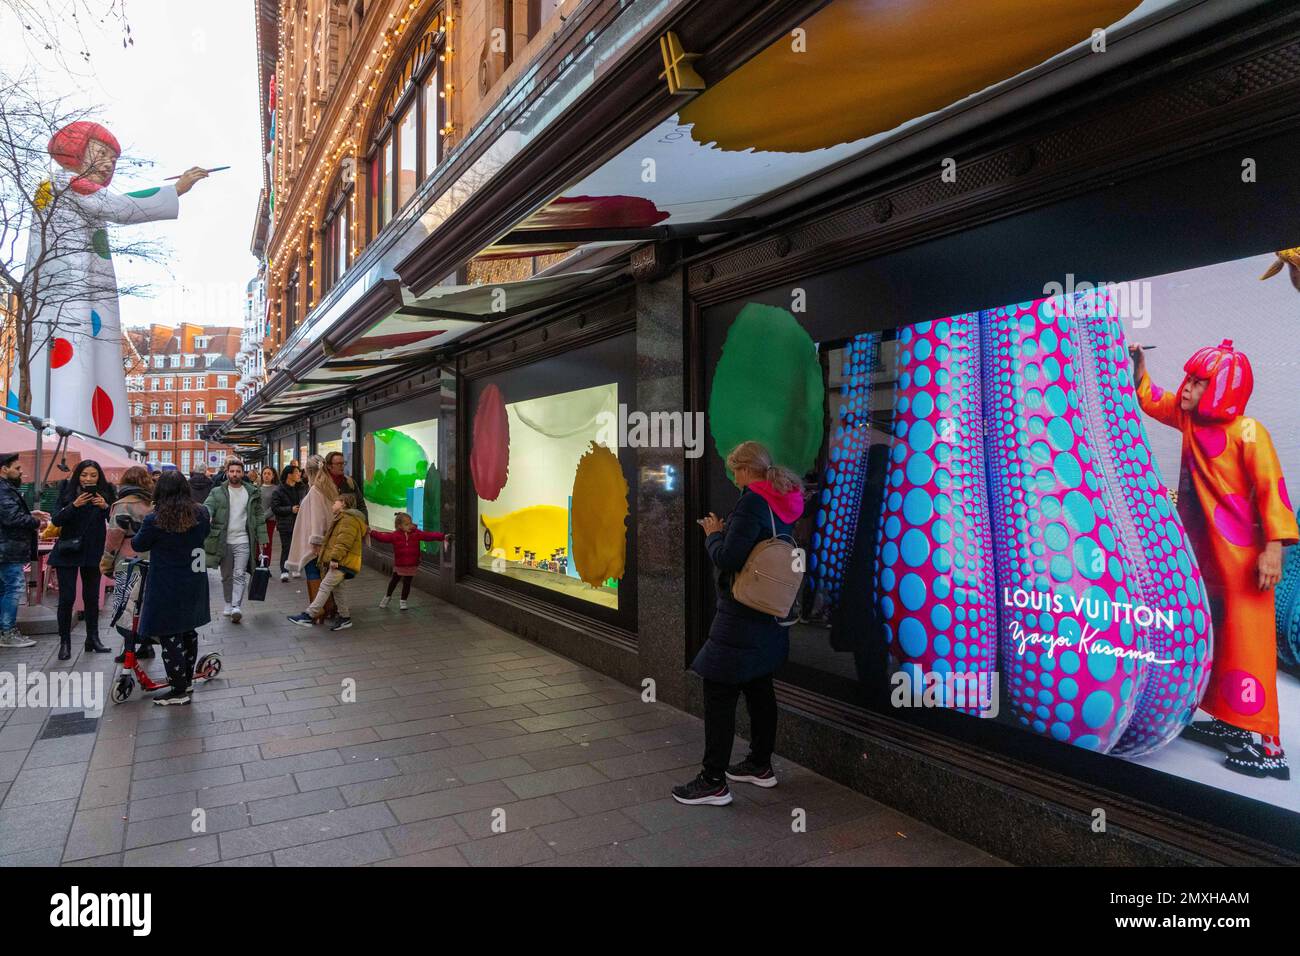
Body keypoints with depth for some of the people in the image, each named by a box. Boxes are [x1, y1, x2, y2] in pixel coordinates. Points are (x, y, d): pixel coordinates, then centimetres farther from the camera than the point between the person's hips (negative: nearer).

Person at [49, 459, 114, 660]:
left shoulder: (105, 493, -1)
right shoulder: (68, 492, -3)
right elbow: (57, 520, -8)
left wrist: (105, 507, -22)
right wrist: (75, 505, -23)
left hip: (93, 553, 1)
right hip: (69, 552, -1)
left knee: (92, 597, 8)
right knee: (67, 597, -2)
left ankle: (92, 638, 18)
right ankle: (65, 642, 7)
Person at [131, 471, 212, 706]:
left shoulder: (154, 520, -17)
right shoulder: (201, 514, -3)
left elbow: (138, 545, 0)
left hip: (166, 588, -5)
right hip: (194, 584, 6)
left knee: (169, 636, 3)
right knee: (188, 631, 19)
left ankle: (178, 691, 8)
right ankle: (186, 679, 31)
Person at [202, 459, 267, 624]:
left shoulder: (252, 493, 6)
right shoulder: (217, 492, 4)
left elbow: (258, 516, 8)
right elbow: (208, 506, -11)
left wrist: (261, 538, 4)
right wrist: (205, 513, -36)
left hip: (243, 541, -1)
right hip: (223, 541, 1)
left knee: (239, 574, -10)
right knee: (226, 576, 12)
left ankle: (236, 606, -15)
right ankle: (228, 604, 26)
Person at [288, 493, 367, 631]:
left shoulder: (349, 519, -11)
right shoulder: (342, 518, 26)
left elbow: (344, 541, -22)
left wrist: (335, 557, -26)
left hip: (343, 562, -11)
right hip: (340, 562, 11)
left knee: (325, 586, -13)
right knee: (336, 589, 13)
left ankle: (308, 616, -16)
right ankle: (344, 618, 19)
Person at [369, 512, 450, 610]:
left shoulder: (416, 533, -8)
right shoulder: (395, 535, -10)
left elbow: (429, 535, -13)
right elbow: (383, 537, -16)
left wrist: (443, 536, -22)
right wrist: (371, 533, -29)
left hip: (412, 565, 0)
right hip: (399, 565, 0)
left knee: (407, 583, 6)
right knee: (394, 580, 18)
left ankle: (403, 601, 23)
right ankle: (388, 596, 42)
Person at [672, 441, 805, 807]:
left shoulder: (752, 502, -18)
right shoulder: (782, 504, 9)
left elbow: (727, 558, -23)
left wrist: (713, 535, -5)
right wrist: (725, 532, 11)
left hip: (741, 617, -10)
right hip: (770, 614, 10)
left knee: (719, 694, -3)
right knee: (760, 690, 18)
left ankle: (713, 782, 3)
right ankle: (760, 765, 30)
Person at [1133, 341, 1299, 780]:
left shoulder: (1247, 431, -15)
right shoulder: (1189, 419, 7)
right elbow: (1150, 399, 24)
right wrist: (1138, 365, 11)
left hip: (1241, 557, -8)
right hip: (1203, 551, 8)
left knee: (1246, 643, -6)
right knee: (1213, 637, 15)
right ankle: (1229, 723, 27)